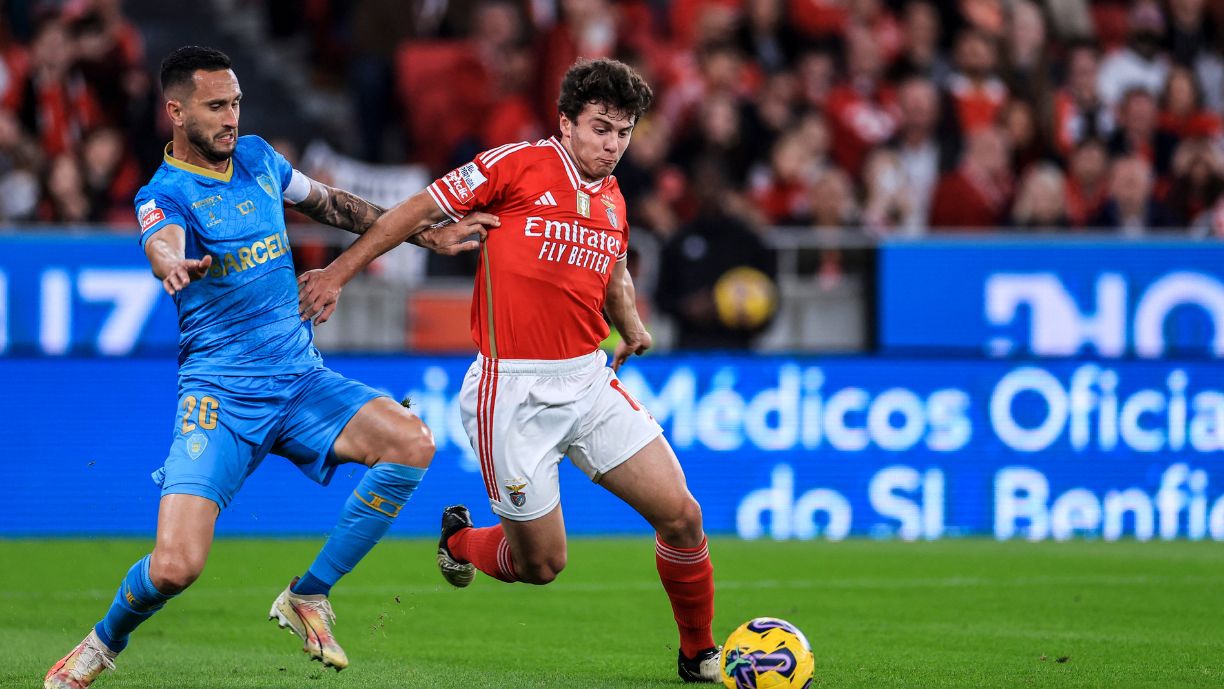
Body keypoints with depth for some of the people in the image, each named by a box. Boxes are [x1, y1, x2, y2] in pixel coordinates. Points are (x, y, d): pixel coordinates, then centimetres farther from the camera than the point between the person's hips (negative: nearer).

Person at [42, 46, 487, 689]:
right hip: (219, 392, -5)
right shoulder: (164, 194, -8)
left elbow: (329, 203, 28)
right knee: (175, 566, -20)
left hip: (300, 379, 6)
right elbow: (163, 246, -32)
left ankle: (308, 597, -5)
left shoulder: (257, 158, 10)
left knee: (411, 443, -21)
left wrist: (418, 232, 27)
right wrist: (177, 266, -56)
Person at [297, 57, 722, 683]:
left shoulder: (612, 202, 11)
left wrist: (632, 327, 16)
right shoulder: (517, 165, -8)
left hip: (589, 382, 6)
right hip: (513, 392, -5)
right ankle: (460, 540, 34)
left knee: (681, 514, -4)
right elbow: (419, 212, -2)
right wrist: (338, 273, -1)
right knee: (540, 564, 0)